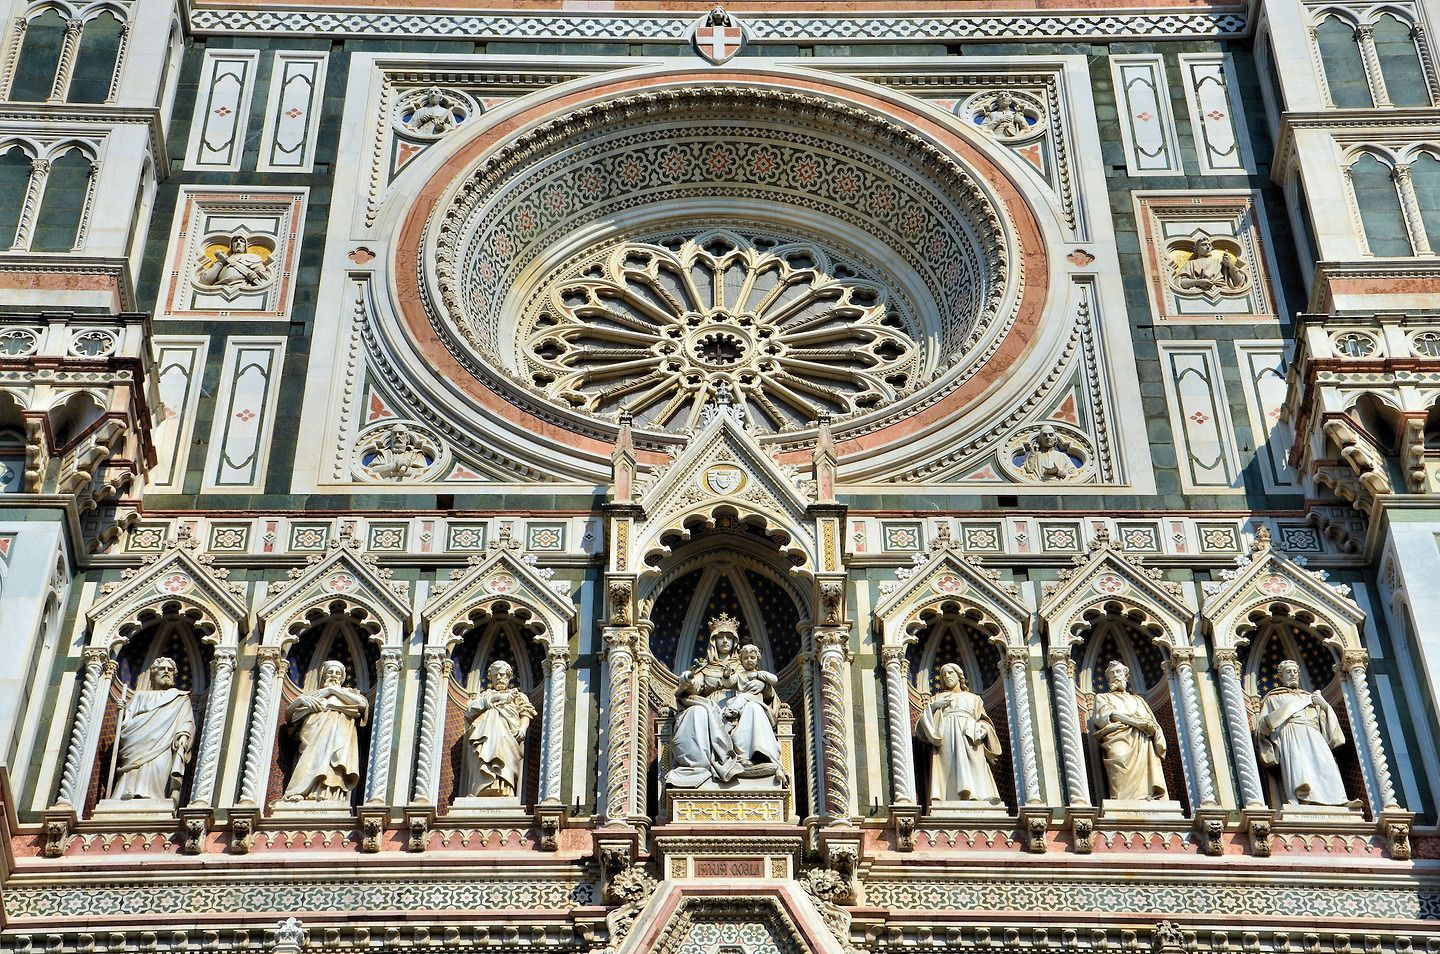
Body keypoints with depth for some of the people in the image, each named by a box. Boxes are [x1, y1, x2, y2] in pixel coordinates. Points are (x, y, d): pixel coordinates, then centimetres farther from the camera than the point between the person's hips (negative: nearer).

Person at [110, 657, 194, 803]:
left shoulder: (181, 699, 26)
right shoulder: (140, 696, 32)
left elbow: (187, 722, 10)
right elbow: (125, 722, 22)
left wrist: (183, 735, -11)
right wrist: (122, 711, -1)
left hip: (162, 749, -2)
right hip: (137, 746, 2)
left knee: (157, 766, -31)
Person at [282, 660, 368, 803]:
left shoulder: (348, 693, 27)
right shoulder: (314, 694, 33)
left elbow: (363, 704, 3)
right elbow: (288, 713, 25)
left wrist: (334, 690, 7)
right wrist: (300, 700, 4)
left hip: (338, 736, -2)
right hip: (313, 738, 2)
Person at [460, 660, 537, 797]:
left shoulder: (518, 696, 34)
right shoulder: (484, 695, 37)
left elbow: (525, 713, 15)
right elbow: (470, 710, 17)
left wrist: (523, 728, -7)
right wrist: (493, 698, 9)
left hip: (508, 735, -1)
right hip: (484, 733, 1)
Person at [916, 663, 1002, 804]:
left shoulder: (973, 698, 29)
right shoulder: (937, 698, 30)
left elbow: (983, 721, 17)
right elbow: (924, 721, 18)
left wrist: (981, 731, -5)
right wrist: (933, 706, 1)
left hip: (968, 737, 0)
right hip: (945, 738, 0)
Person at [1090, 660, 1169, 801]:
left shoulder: (1138, 699, 38)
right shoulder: (1103, 697, 29)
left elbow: (1152, 722, 24)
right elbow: (1106, 715, 6)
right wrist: (1136, 721, -6)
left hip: (1143, 741, 4)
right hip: (1119, 738, -3)